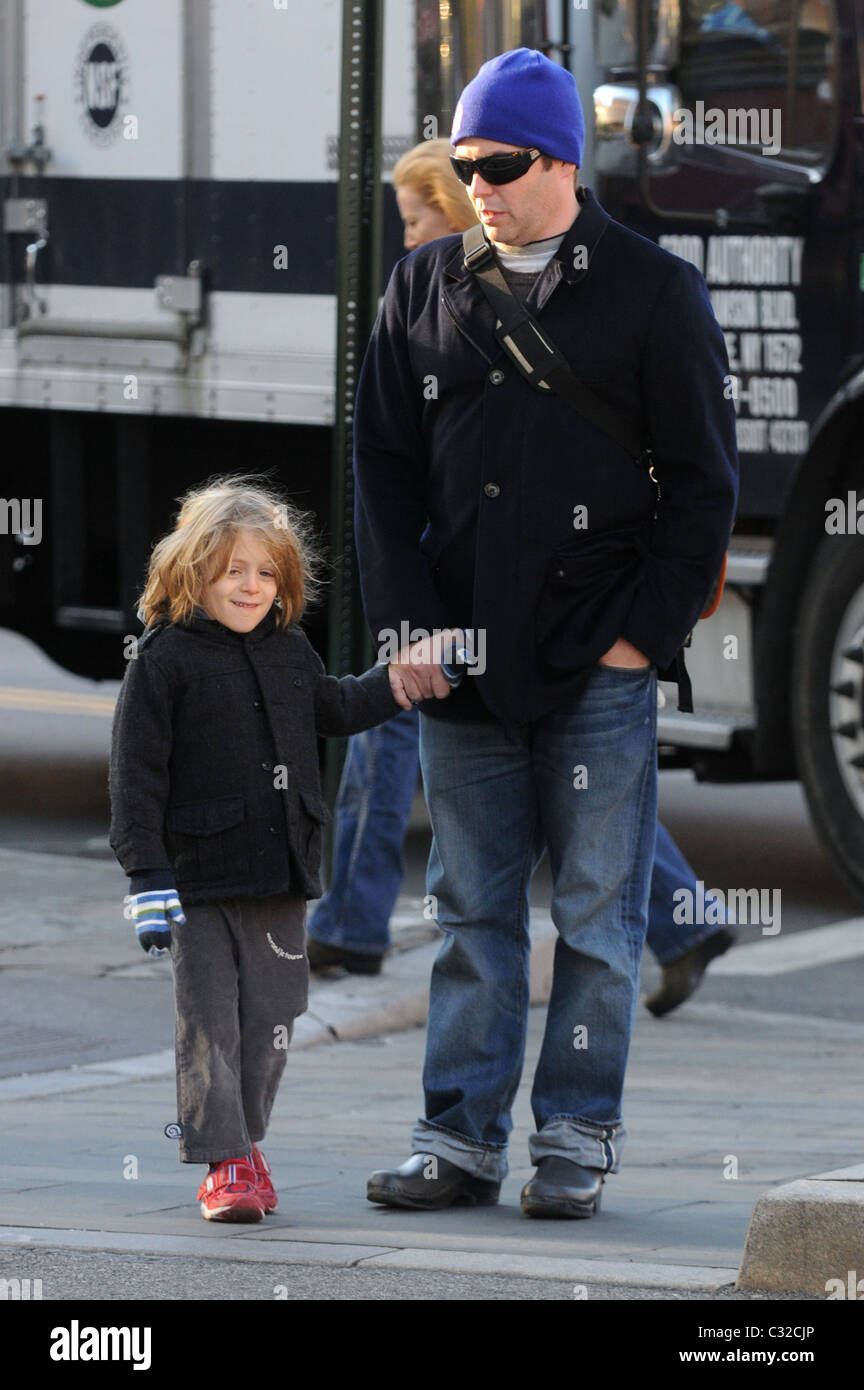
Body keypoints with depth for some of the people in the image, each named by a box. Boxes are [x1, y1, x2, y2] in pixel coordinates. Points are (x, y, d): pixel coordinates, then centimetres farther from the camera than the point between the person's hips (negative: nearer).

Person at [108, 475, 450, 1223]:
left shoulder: (290, 650, 10)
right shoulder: (165, 658, -8)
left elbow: (334, 708, 32)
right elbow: (137, 771, -10)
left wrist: (403, 682, 22)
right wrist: (147, 876, -15)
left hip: (281, 878, 5)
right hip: (201, 878, -5)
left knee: (270, 1019, 10)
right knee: (210, 1021, -4)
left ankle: (245, 1139, 26)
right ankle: (223, 1162, -1)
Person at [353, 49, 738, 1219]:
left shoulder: (654, 292, -2)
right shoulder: (425, 289, 9)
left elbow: (704, 480, -1)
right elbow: (385, 467, 11)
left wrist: (646, 633, -7)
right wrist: (407, 626, 0)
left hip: (600, 669, -3)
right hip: (462, 664, 3)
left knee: (596, 919, 0)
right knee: (472, 912, 6)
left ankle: (577, 1139, 8)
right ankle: (462, 1138, 10)